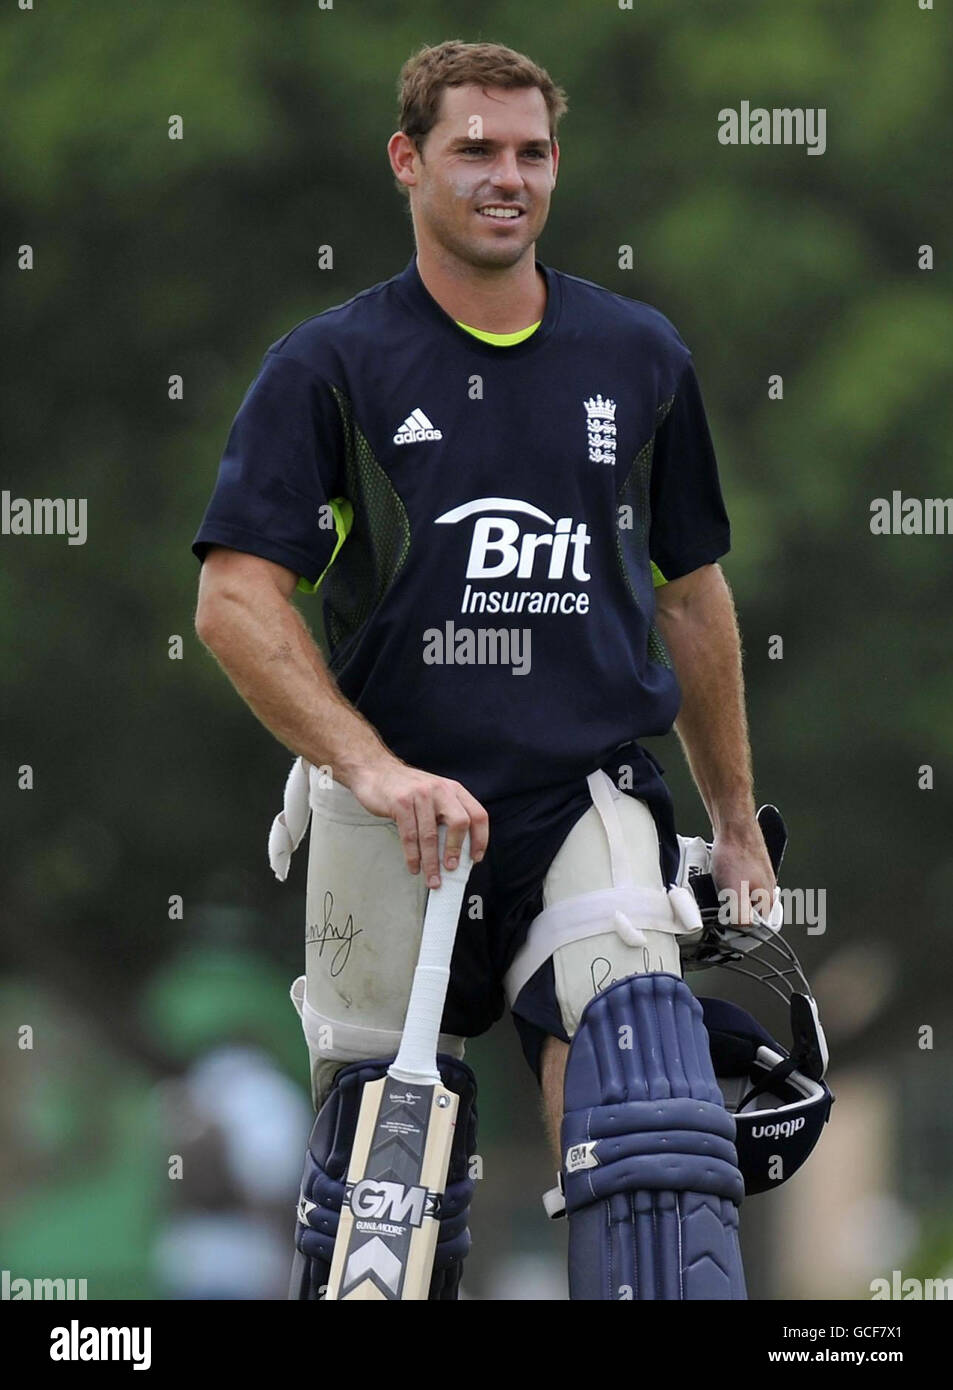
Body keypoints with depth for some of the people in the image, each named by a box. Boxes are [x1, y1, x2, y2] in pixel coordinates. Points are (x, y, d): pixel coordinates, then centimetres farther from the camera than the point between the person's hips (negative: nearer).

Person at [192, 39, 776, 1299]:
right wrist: (373, 768, -21)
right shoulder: (327, 367, 1)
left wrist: (737, 828, 20)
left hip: (591, 792, 1)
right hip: (397, 809, -1)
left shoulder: (640, 357, 10)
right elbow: (237, 601, -7)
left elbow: (692, 594, 19)